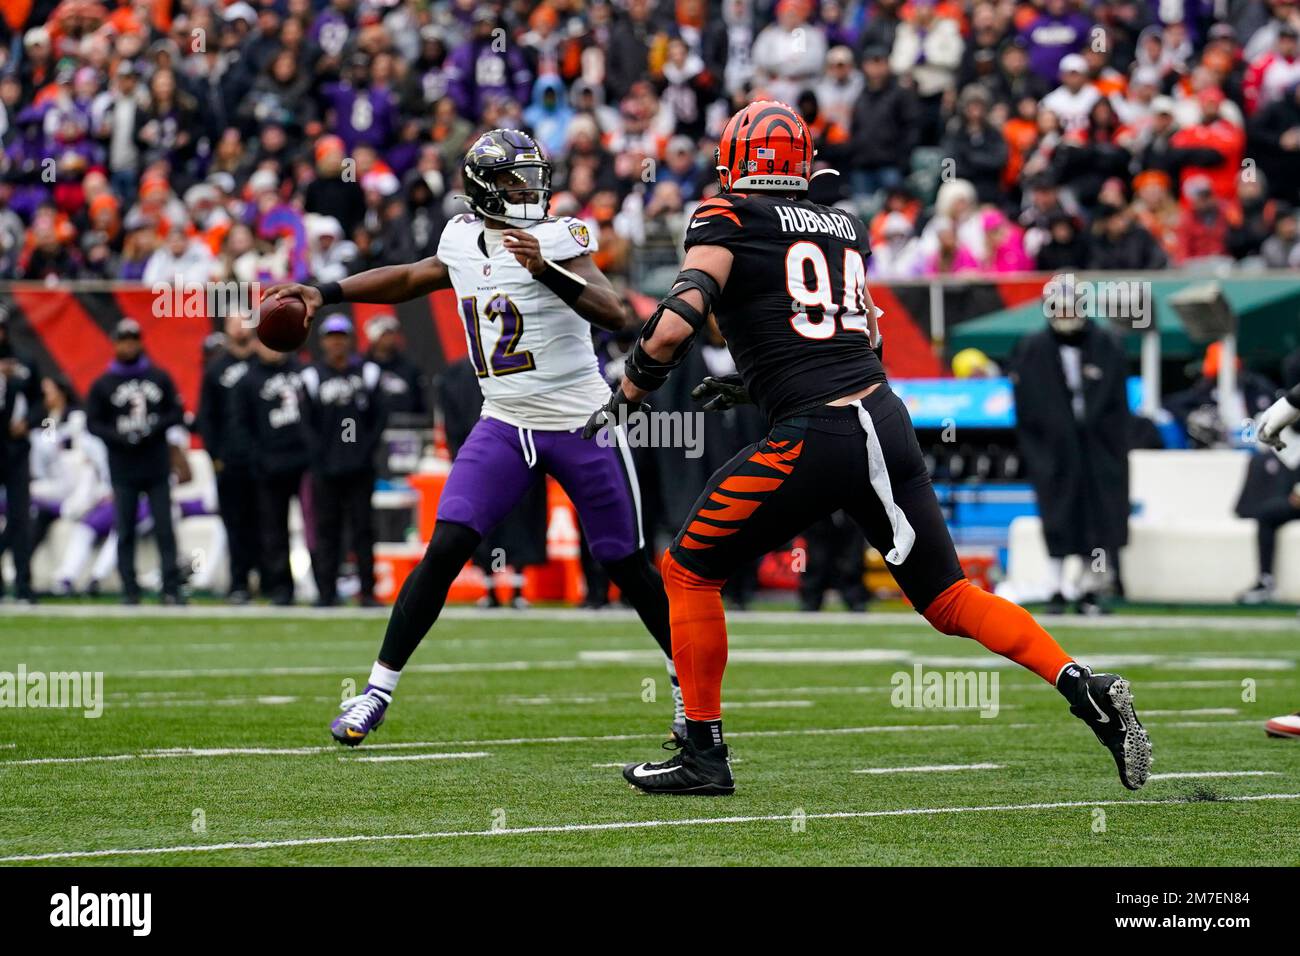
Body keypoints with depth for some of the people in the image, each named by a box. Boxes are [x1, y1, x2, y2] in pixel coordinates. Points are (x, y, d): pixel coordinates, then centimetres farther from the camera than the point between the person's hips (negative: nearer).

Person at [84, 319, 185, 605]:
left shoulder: (160, 378, 8)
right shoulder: (102, 385, 4)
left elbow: (176, 412, 8)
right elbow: (93, 423, 2)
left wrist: (155, 427, -11)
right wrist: (120, 438, -15)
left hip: (157, 467, 1)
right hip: (123, 470, -1)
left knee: (165, 529, -3)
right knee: (125, 531, 0)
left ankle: (171, 589, -3)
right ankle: (130, 590, 3)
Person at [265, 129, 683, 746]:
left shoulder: (557, 238, -12)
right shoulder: (462, 239, 4)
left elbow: (614, 314, -25)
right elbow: (410, 279, 24)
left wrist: (546, 270, -37)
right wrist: (325, 294, 20)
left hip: (581, 427, -4)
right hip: (505, 425, 4)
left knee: (627, 567, 5)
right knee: (444, 550, -9)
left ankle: (687, 678, 25)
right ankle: (378, 690, -3)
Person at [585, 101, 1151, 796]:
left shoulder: (728, 219, 1)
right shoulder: (844, 229, 20)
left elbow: (676, 325, -12)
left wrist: (624, 399, 4)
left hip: (816, 442, -6)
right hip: (889, 424, 6)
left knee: (689, 571, 10)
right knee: (949, 597, 14)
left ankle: (703, 754, 11)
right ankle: (1085, 689, -1)